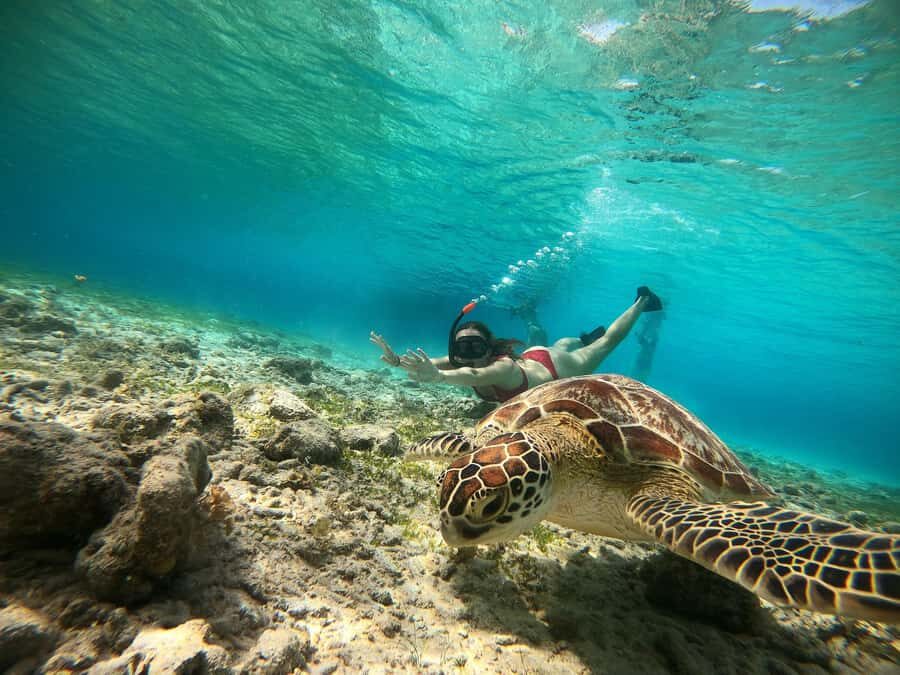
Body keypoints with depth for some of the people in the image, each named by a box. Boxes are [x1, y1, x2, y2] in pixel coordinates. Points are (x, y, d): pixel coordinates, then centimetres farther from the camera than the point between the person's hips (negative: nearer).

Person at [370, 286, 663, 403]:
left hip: (559, 368, -4)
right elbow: (426, 363, -42)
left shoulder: (503, 368, -48)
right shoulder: (461, 361, -30)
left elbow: (475, 375, -69)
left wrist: (438, 376, -85)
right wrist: (398, 360, -61)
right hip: (532, 357, 4)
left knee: (606, 342, 21)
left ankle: (641, 302, 43)